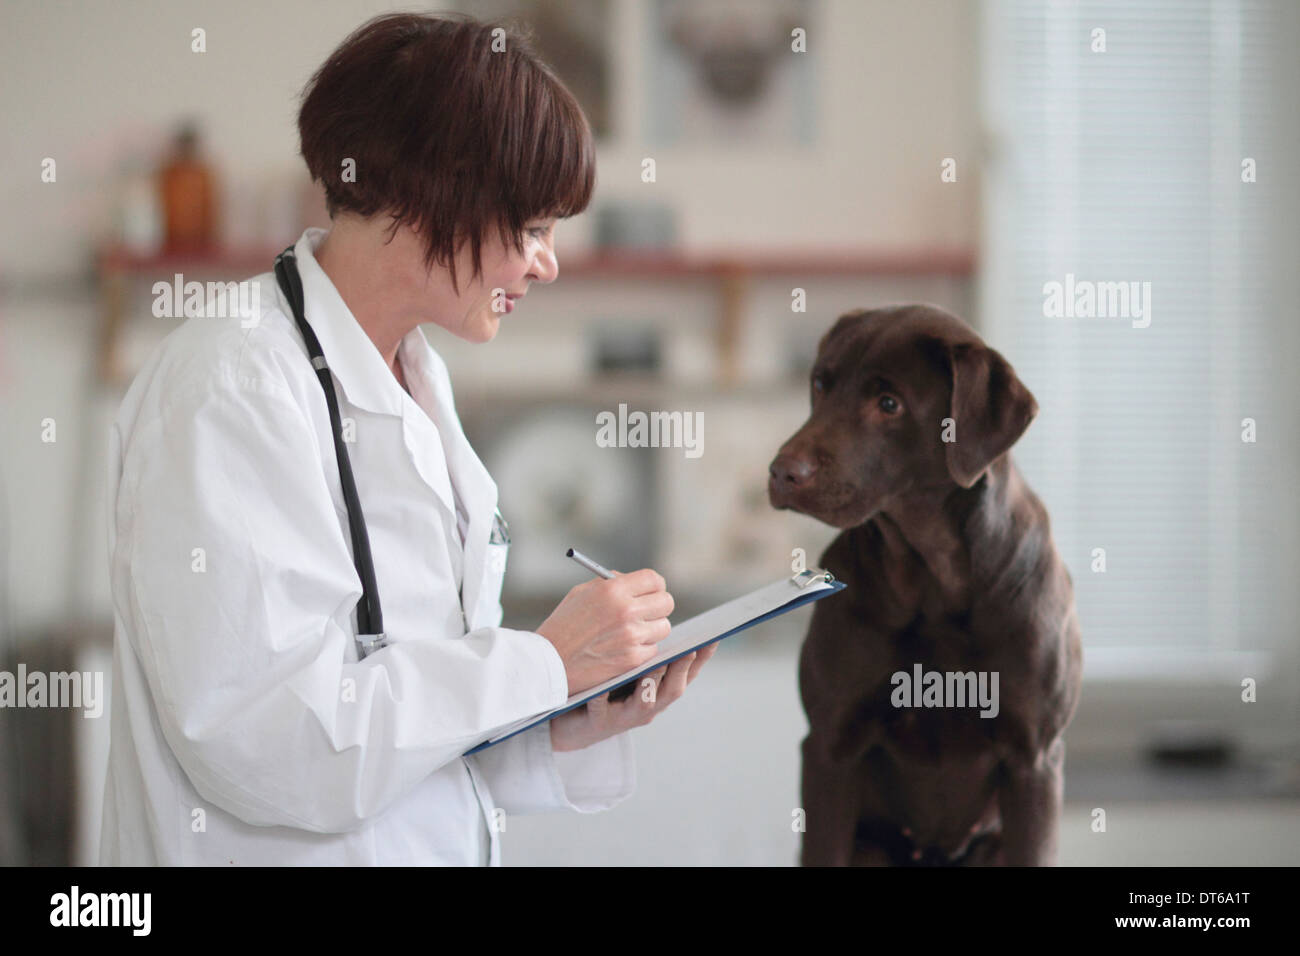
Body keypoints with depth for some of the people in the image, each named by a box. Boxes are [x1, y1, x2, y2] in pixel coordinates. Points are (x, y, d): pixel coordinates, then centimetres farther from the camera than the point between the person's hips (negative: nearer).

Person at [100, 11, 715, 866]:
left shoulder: (422, 379, 9)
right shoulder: (231, 387, -18)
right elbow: (259, 735, -25)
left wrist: (565, 733, -6)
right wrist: (544, 663, -19)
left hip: (450, 842, 8)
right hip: (284, 851, -8)